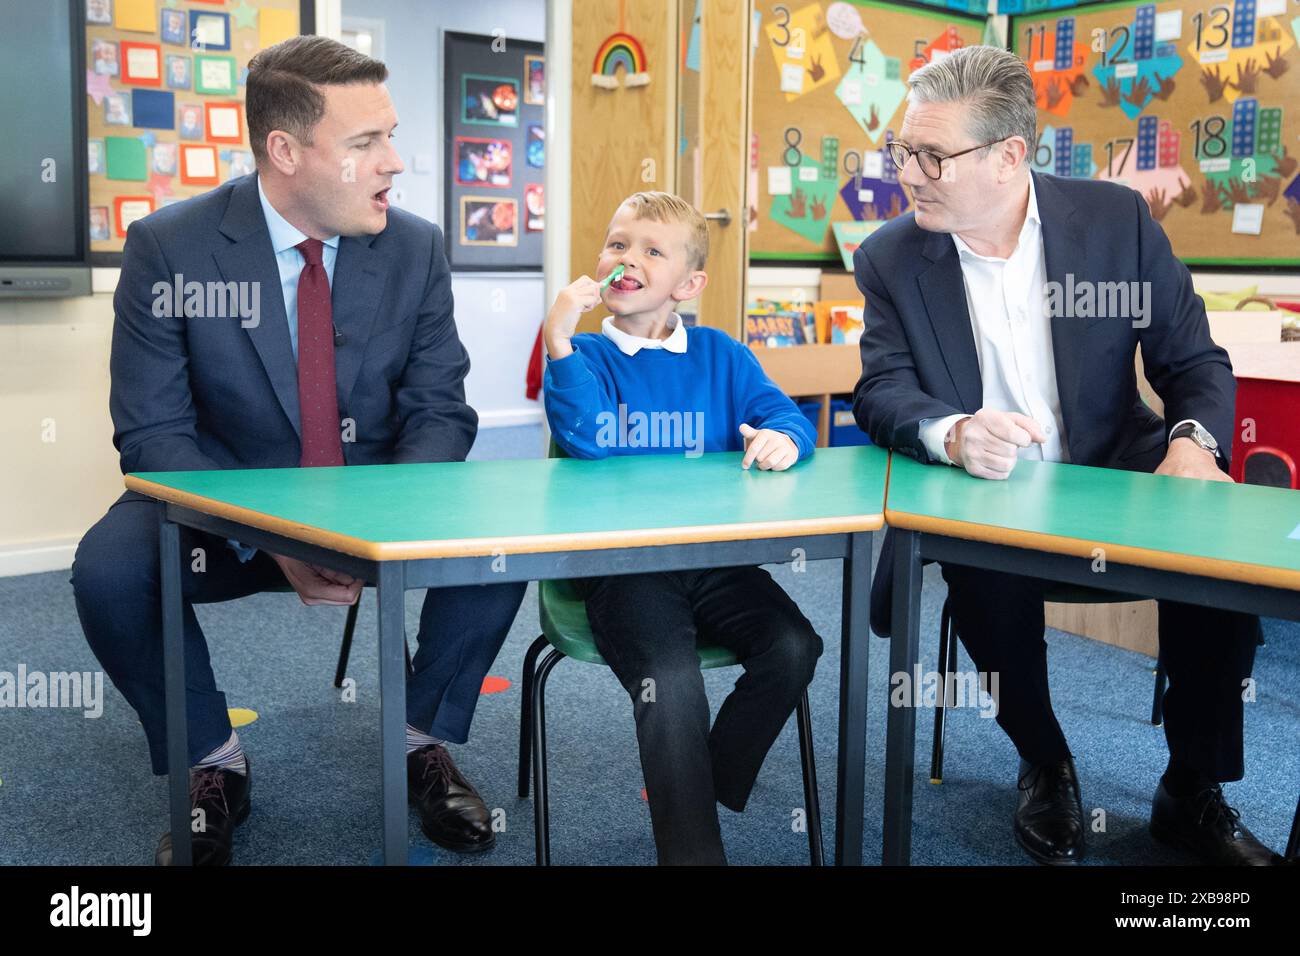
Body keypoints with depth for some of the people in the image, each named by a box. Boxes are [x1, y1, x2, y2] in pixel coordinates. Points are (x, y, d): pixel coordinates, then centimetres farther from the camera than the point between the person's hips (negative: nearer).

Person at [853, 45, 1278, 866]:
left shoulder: (1116, 218, -3)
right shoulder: (890, 258, -2)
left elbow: (1195, 361, 1)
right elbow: (881, 392, -9)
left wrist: (1193, 441, -22)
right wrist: (953, 435, -32)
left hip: (1110, 481, 1)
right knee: (989, 566, -33)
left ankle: (1195, 791, -4)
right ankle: (1046, 768, -3)